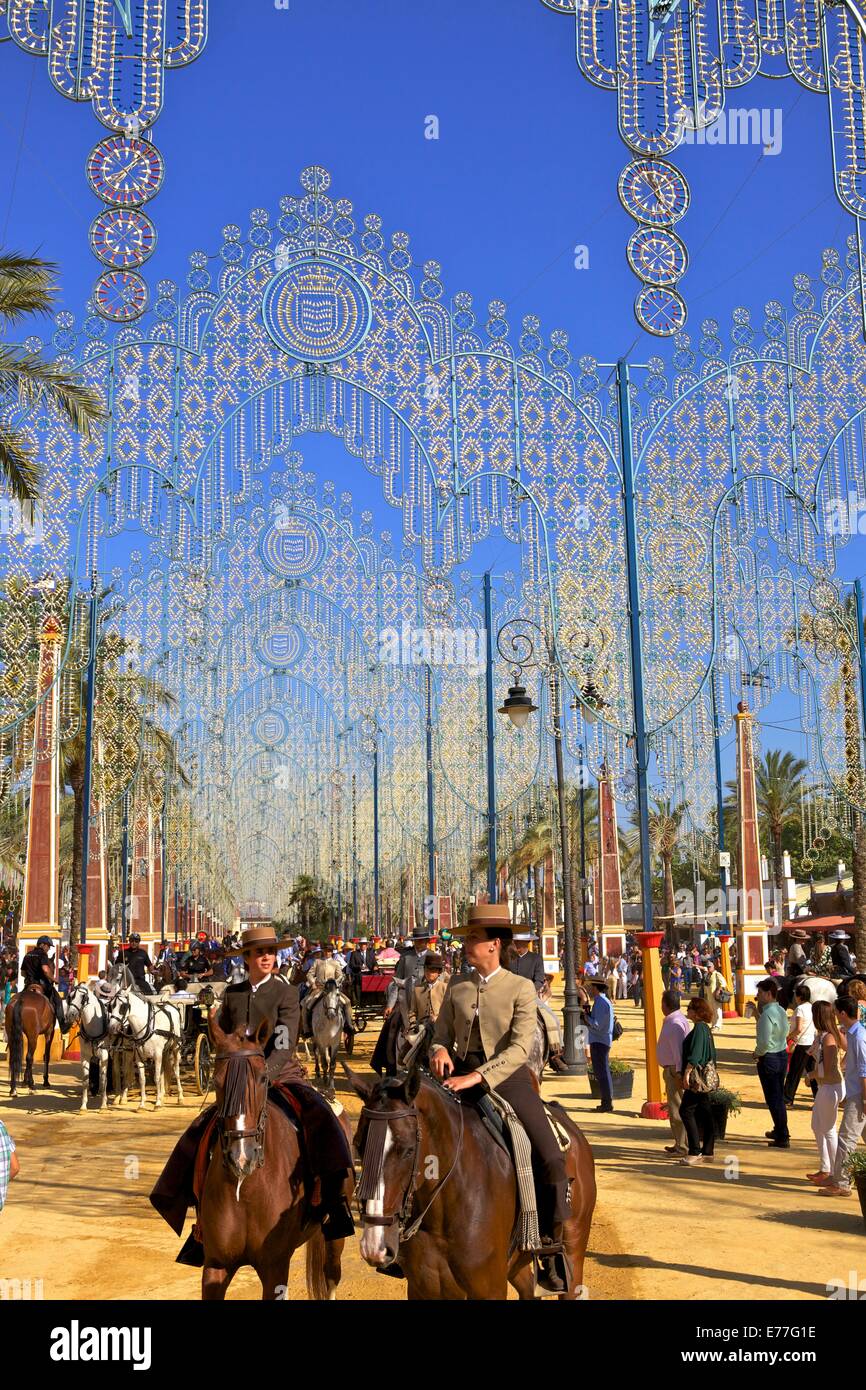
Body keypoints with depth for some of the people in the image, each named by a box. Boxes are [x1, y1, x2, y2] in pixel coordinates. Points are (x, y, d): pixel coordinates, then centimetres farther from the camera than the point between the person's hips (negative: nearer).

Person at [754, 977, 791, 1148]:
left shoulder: (767, 1014, -23)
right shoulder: (781, 1011, 4)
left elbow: (765, 1042, -27)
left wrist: (757, 1053, -8)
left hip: (768, 1058, -9)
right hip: (782, 1055, 9)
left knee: (773, 1099, 2)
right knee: (779, 1096, 21)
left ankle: (783, 1138, 8)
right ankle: (779, 1131, 34)